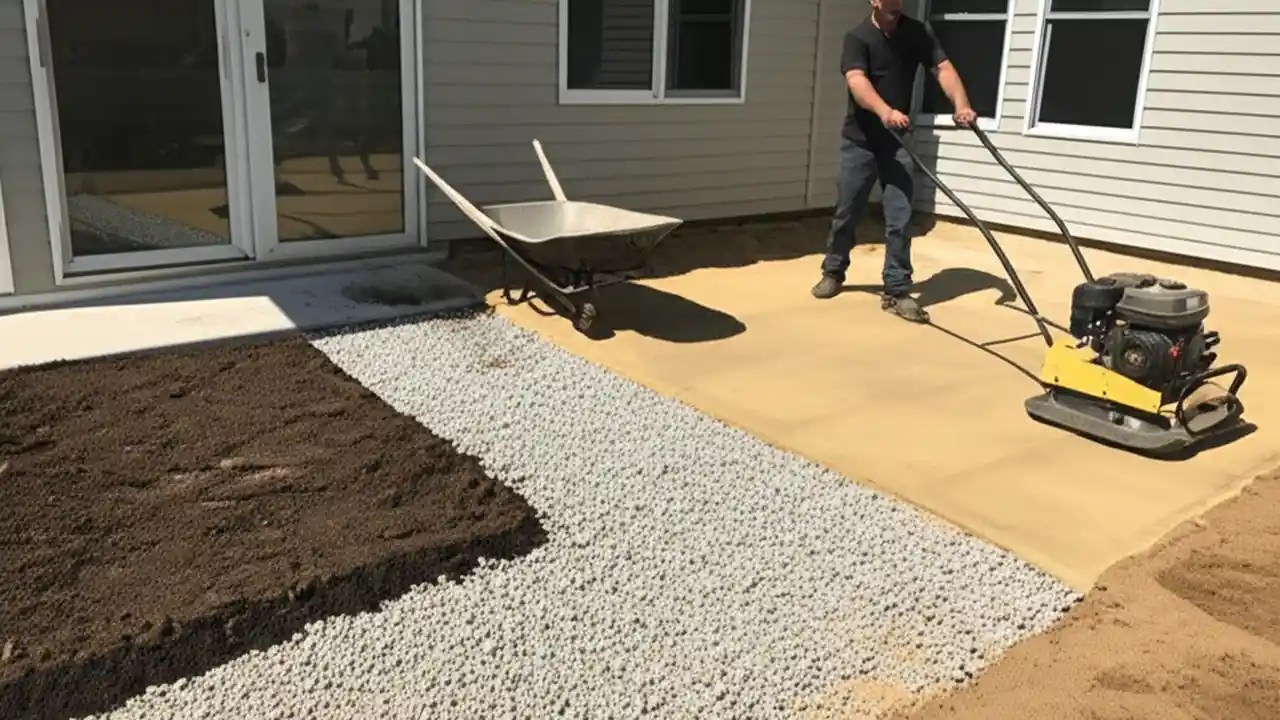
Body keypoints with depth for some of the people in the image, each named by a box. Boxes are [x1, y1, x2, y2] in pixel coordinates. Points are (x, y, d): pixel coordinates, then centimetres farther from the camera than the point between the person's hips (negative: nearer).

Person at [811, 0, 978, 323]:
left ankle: (896, 291, 3)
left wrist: (961, 105, -29)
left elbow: (943, 68, -10)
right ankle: (833, 273, 31)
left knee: (899, 219, -4)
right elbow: (857, 81, -29)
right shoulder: (858, 37, -12)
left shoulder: (918, 32, 0)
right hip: (859, 141, -2)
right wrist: (885, 111, -48)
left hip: (897, 142, 2)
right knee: (845, 214, 10)